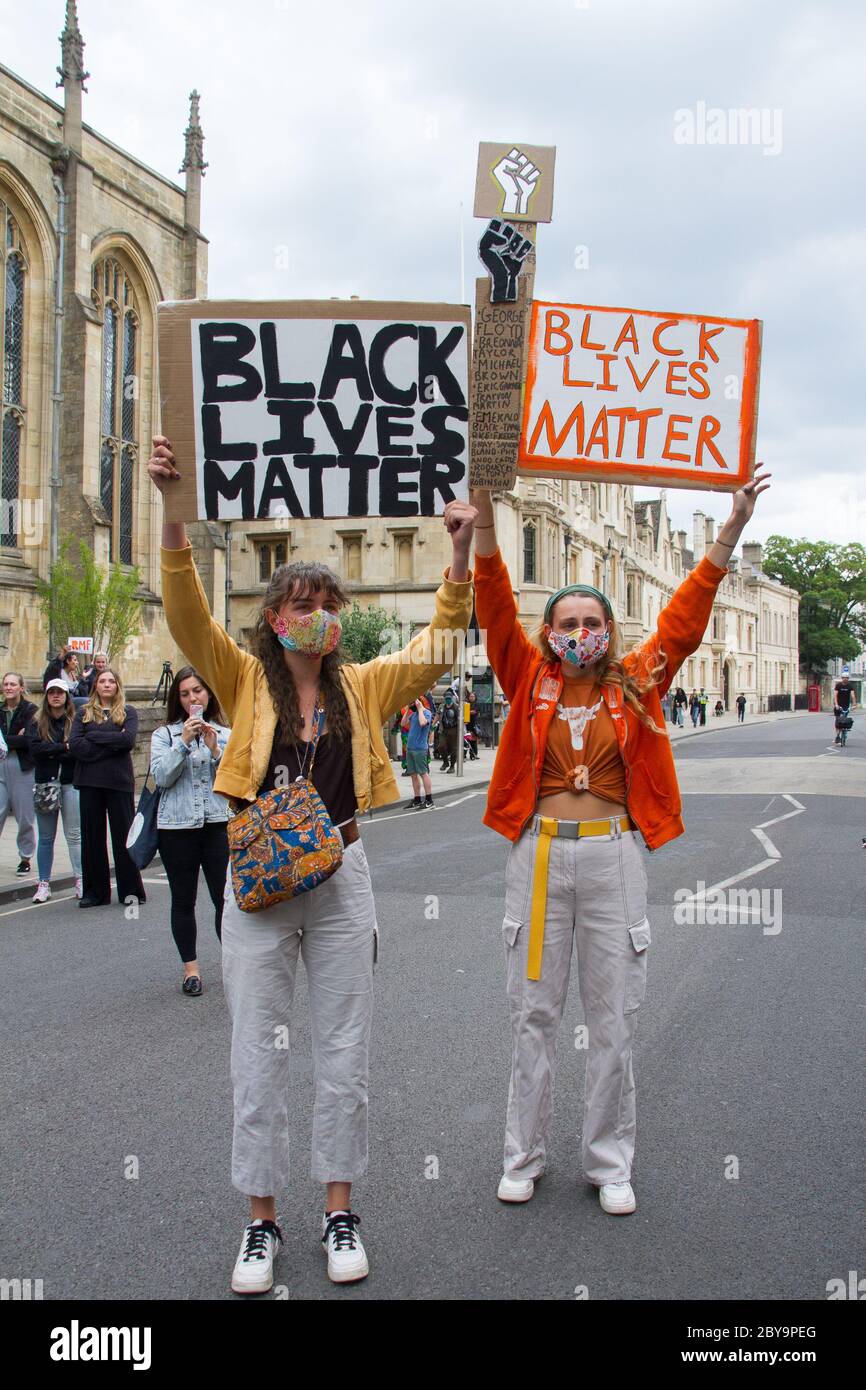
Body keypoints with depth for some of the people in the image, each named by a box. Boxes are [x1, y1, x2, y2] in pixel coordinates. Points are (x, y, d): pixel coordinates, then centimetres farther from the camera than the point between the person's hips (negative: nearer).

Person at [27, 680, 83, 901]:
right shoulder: (36, 722, 7)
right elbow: (35, 748, -8)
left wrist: (51, 753, -12)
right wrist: (64, 747, -13)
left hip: (70, 783, -2)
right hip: (45, 783, 2)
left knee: (74, 834, -1)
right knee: (46, 837, 8)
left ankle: (80, 881, 2)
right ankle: (44, 884, 13)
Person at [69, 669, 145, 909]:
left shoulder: (128, 712, 7)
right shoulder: (84, 713, 11)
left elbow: (128, 740, -12)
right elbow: (74, 744, -4)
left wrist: (94, 737, -9)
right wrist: (111, 744, -9)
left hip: (119, 781, -2)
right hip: (90, 781, 2)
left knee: (124, 835, 1)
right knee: (92, 835, 5)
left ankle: (130, 890, 9)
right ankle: (95, 892, 12)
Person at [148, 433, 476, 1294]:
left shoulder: (362, 687, 5)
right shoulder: (246, 679, -2)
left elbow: (439, 641, 0)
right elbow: (187, 614, -15)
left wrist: (460, 556, -12)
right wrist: (172, 511, -27)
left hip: (340, 876, 2)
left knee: (344, 1053, 9)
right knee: (258, 1056, 6)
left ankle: (340, 1213, 24)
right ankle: (261, 1221, 20)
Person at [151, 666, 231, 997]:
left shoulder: (225, 734, 8)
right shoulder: (164, 734, 4)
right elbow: (161, 776, -8)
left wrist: (215, 749, -12)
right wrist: (184, 742, -15)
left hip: (218, 824, 0)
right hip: (177, 827, 0)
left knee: (225, 898, -3)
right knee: (183, 901, 8)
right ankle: (190, 967, 20)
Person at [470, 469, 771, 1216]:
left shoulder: (635, 684, 4)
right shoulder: (532, 681, 3)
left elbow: (684, 620, -1)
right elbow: (497, 612, -6)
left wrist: (730, 532, -8)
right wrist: (485, 523, -19)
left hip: (613, 856, 0)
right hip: (540, 853, 0)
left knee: (613, 1018, 6)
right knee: (533, 1013, 8)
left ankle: (610, 1164, 21)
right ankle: (525, 1156, 22)